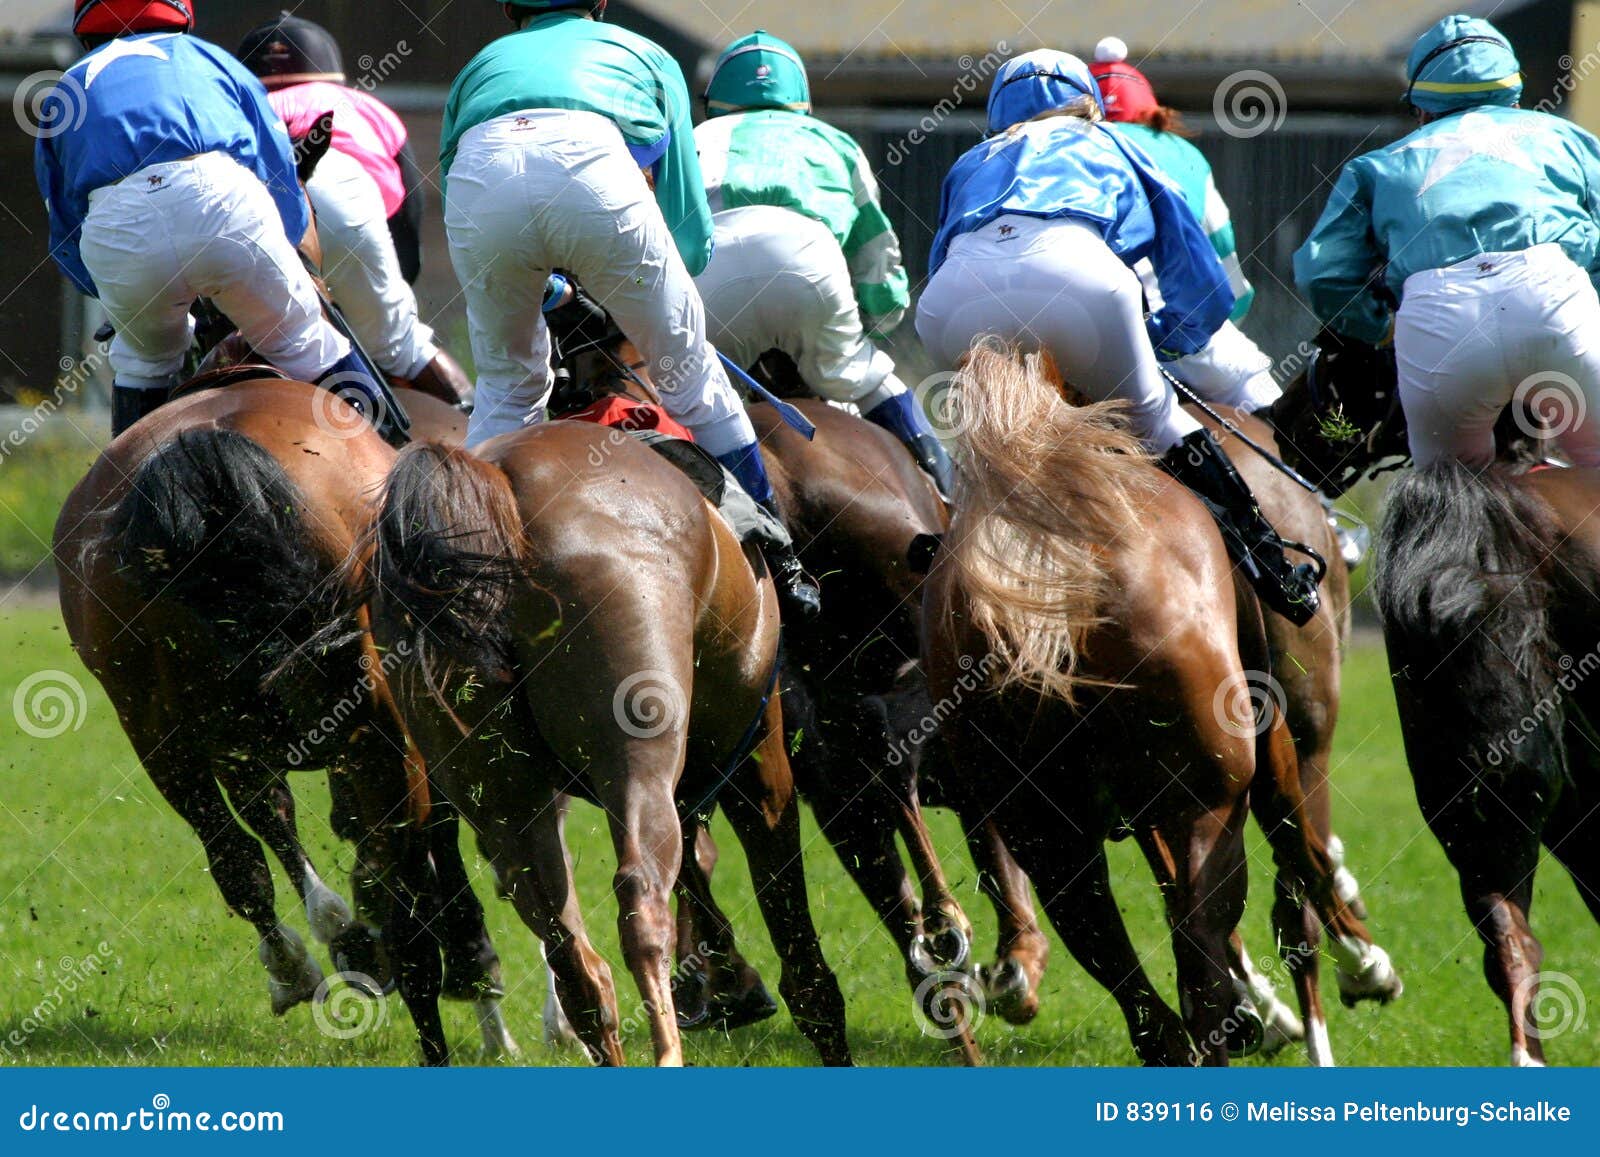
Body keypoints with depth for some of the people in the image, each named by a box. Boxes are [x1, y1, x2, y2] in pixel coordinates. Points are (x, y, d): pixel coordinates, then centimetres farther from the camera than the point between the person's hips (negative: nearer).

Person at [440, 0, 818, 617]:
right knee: (685, 367, 16)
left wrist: (548, 293, 56)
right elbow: (691, 229, 35)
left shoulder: (481, 65, 42)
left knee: (506, 384, 25)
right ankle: (781, 567, 21)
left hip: (478, 176, 1)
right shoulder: (644, 56, 39)